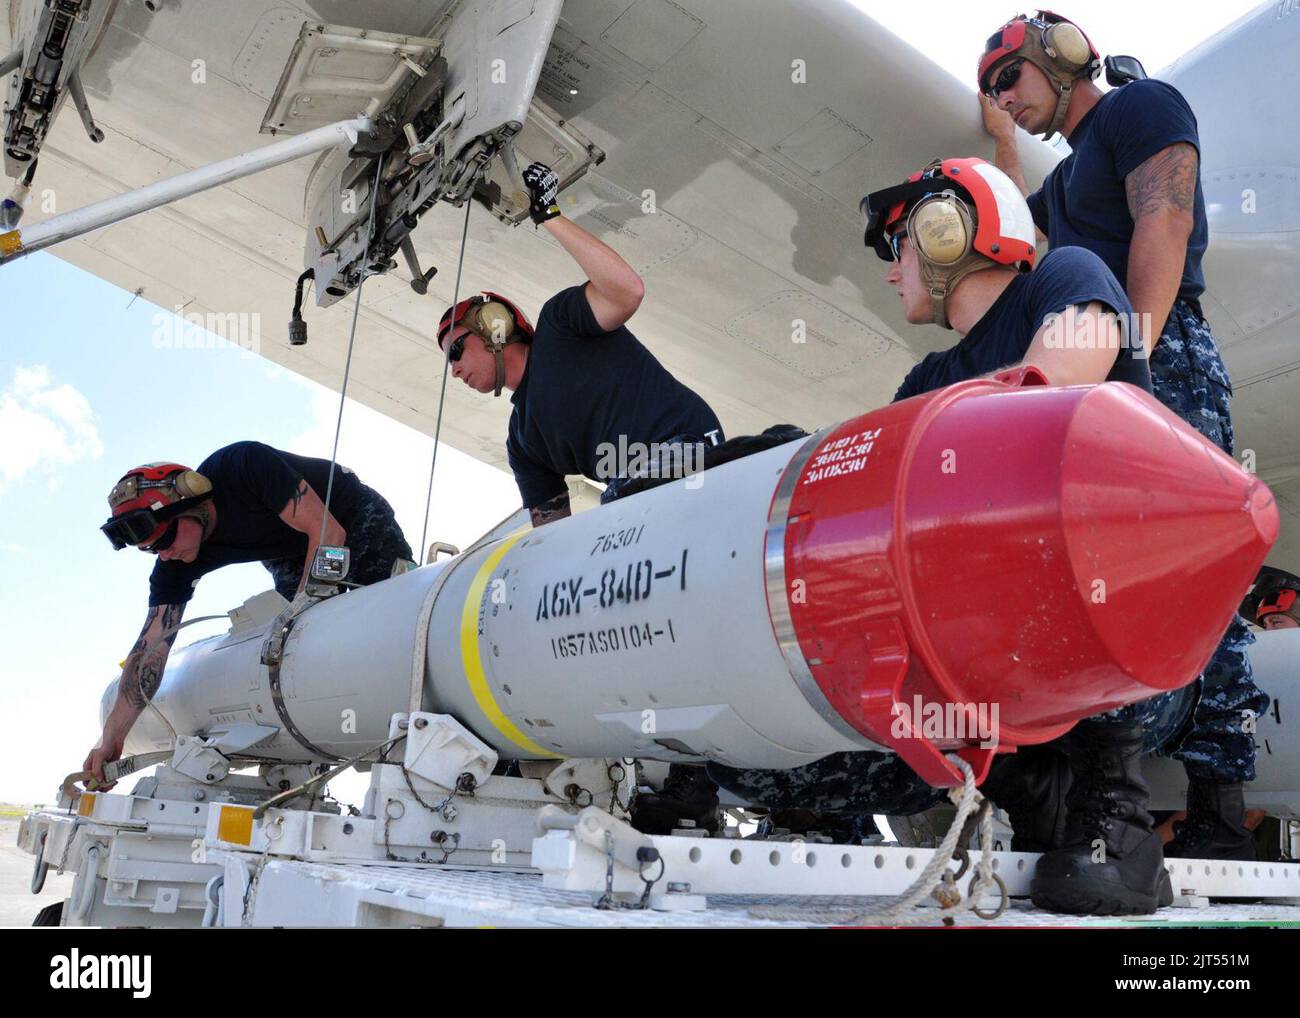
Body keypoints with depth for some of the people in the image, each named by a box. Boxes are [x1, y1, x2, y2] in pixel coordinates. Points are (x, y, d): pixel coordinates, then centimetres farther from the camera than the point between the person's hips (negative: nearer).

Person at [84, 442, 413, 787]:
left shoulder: (244, 465, -37)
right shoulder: (175, 566, -19)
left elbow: (328, 532, -31)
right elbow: (151, 647, -17)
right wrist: (111, 738, -21)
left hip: (358, 518, -5)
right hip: (293, 557, 5)